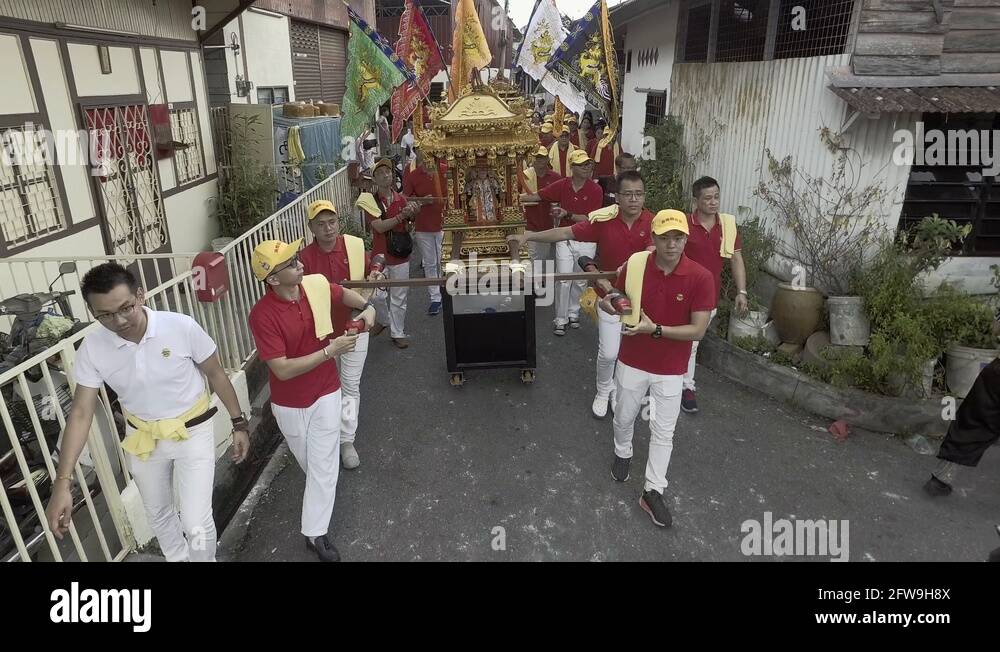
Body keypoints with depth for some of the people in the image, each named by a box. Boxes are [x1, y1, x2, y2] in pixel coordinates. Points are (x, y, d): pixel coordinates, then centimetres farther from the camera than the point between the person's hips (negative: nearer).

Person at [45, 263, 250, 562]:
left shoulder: (182, 327, -25)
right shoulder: (92, 349, -17)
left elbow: (215, 374, -11)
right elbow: (81, 413, -13)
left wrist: (239, 423, -6)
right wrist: (62, 483, -19)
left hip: (193, 431, -3)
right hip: (143, 437, 4)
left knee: (196, 523, -4)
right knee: (158, 514, 24)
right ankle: (177, 558, 52)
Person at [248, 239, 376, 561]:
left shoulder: (316, 285, -13)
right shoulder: (262, 315, -26)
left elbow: (343, 293, 12)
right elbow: (282, 370, -27)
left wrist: (366, 307, -7)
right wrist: (330, 351, -29)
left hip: (325, 393, 3)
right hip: (289, 402, -2)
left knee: (323, 466, 6)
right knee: (309, 461, 22)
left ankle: (315, 532, 23)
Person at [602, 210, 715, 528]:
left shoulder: (701, 277, -18)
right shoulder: (634, 264, -13)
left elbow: (698, 330, -17)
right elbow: (620, 304, 2)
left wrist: (655, 329, -28)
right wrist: (608, 305, -22)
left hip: (670, 369, -1)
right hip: (632, 361, 2)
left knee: (663, 432, 10)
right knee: (624, 418, 21)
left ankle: (653, 492, 26)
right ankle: (622, 454, 52)